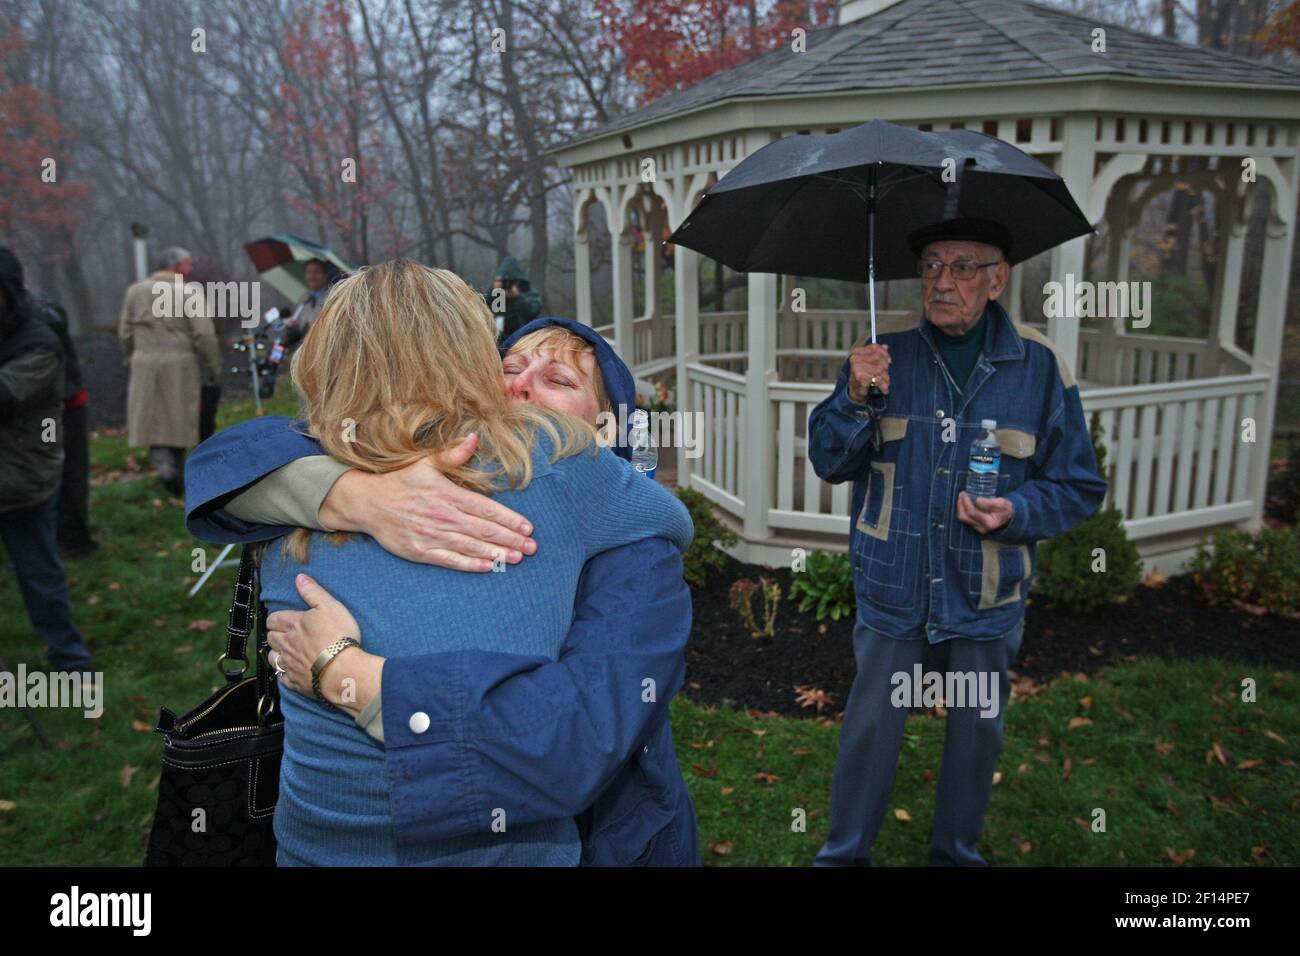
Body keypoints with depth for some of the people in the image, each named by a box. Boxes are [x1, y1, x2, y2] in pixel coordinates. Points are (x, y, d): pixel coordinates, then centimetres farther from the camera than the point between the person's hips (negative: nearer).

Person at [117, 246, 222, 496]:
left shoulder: (135, 290, 6)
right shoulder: (189, 293, -6)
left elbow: (125, 332, 8)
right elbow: (204, 334, -11)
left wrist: (130, 357, 23)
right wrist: (214, 367, -1)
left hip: (145, 365, 2)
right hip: (180, 366, -2)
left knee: (151, 419, 9)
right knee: (178, 421, 8)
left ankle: (161, 459, -14)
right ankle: (177, 478, 14)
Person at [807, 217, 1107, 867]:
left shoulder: (1039, 365, -5)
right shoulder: (883, 357, -2)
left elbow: (1079, 488, 0)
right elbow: (827, 462, -4)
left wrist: (1016, 511, -19)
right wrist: (855, 399, -21)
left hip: (984, 595, 1)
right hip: (892, 588, 0)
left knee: (976, 731, 16)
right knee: (870, 726, 8)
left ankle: (956, 853, 41)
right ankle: (844, 853, 31)